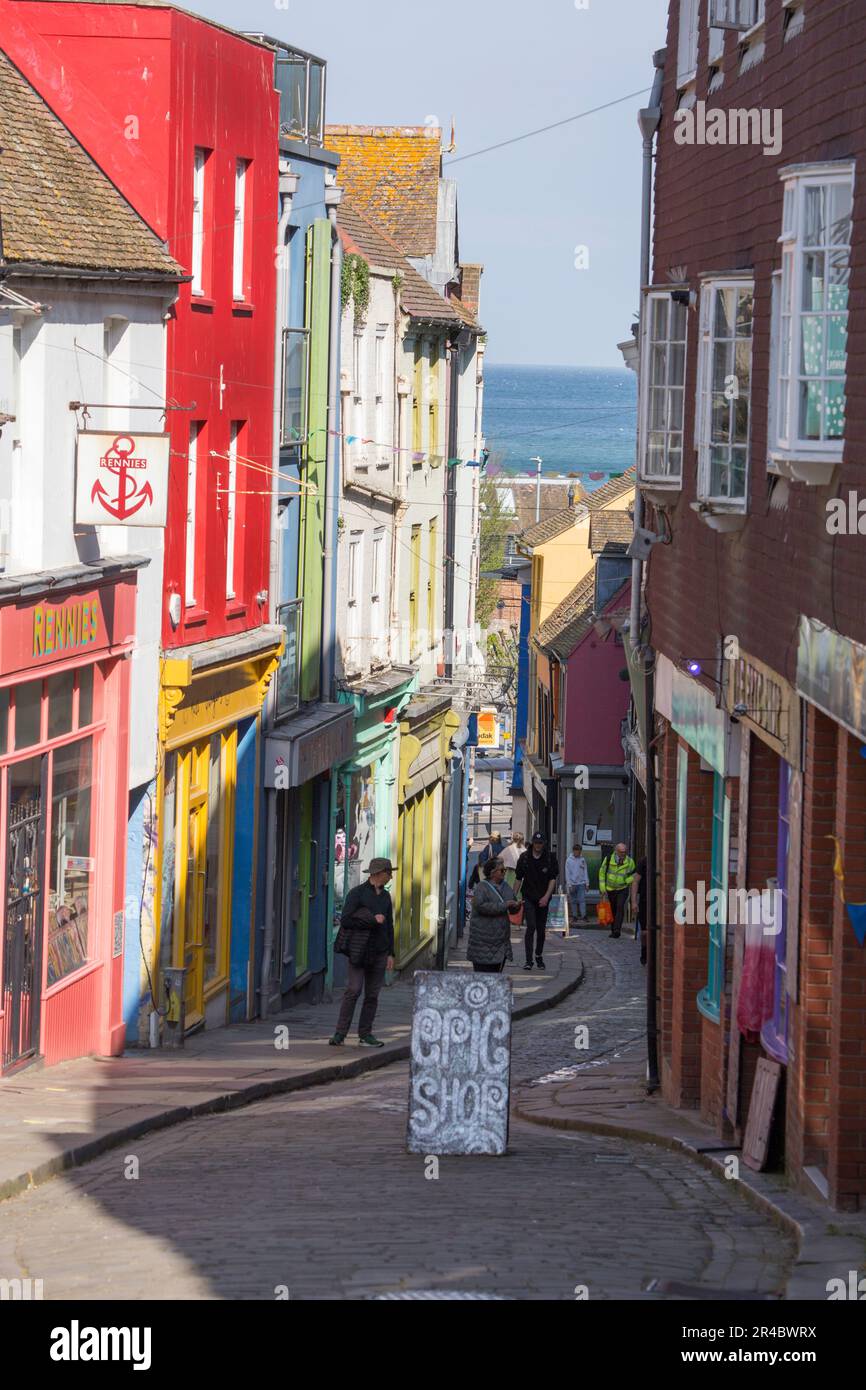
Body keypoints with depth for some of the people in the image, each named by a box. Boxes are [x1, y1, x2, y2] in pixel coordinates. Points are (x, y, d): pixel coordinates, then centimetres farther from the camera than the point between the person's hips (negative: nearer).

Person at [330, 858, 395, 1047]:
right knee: (353, 990, -12)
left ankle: (365, 1035, 8)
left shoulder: (385, 896, 15)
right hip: (359, 951, -6)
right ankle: (340, 1033, -10)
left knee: (372, 994, 4)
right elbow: (345, 920, -11)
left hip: (379, 952, 6)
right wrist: (372, 921, -12)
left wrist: (391, 953, 12)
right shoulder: (357, 893, -4)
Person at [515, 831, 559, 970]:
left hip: (543, 898, 1)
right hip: (528, 897, -1)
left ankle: (539, 956, 29)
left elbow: (553, 878, -3)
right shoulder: (524, 857, -1)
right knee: (531, 926, -14)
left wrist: (546, 896, -13)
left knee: (541, 929, 9)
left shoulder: (550, 858, -3)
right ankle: (528, 960, -15)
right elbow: (518, 878, 6)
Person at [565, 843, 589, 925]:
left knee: (582, 900, -8)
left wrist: (587, 883, 4)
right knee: (573, 901, 4)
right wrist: (569, 884, -8)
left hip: (581, 883, 0)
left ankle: (583, 916, -11)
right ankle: (574, 916, 10)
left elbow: (585, 871, 9)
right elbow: (567, 873, -2)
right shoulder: (569, 860, 0)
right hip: (572, 883, 0)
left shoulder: (582, 860, 5)